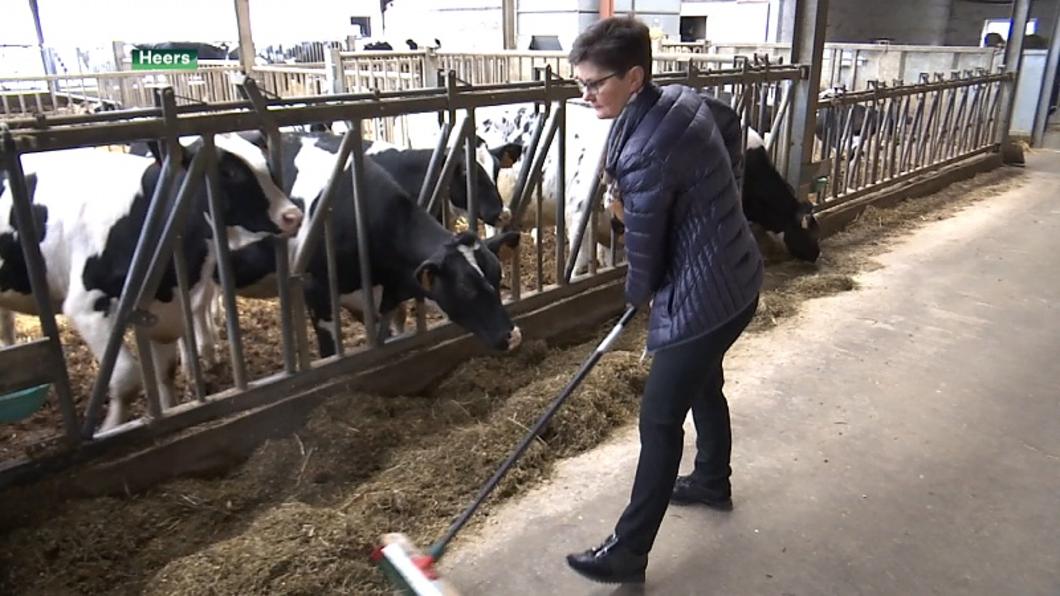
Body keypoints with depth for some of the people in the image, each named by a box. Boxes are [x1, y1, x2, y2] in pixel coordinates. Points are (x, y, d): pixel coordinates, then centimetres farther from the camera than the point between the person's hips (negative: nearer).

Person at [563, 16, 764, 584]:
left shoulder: (647, 150, -27)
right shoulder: (681, 99, 2)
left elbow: (644, 240, -14)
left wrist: (640, 293, 5)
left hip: (705, 295, -10)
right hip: (731, 276, 10)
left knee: (660, 418, -1)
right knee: (704, 384, 28)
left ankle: (628, 552, 14)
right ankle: (713, 482, 52)